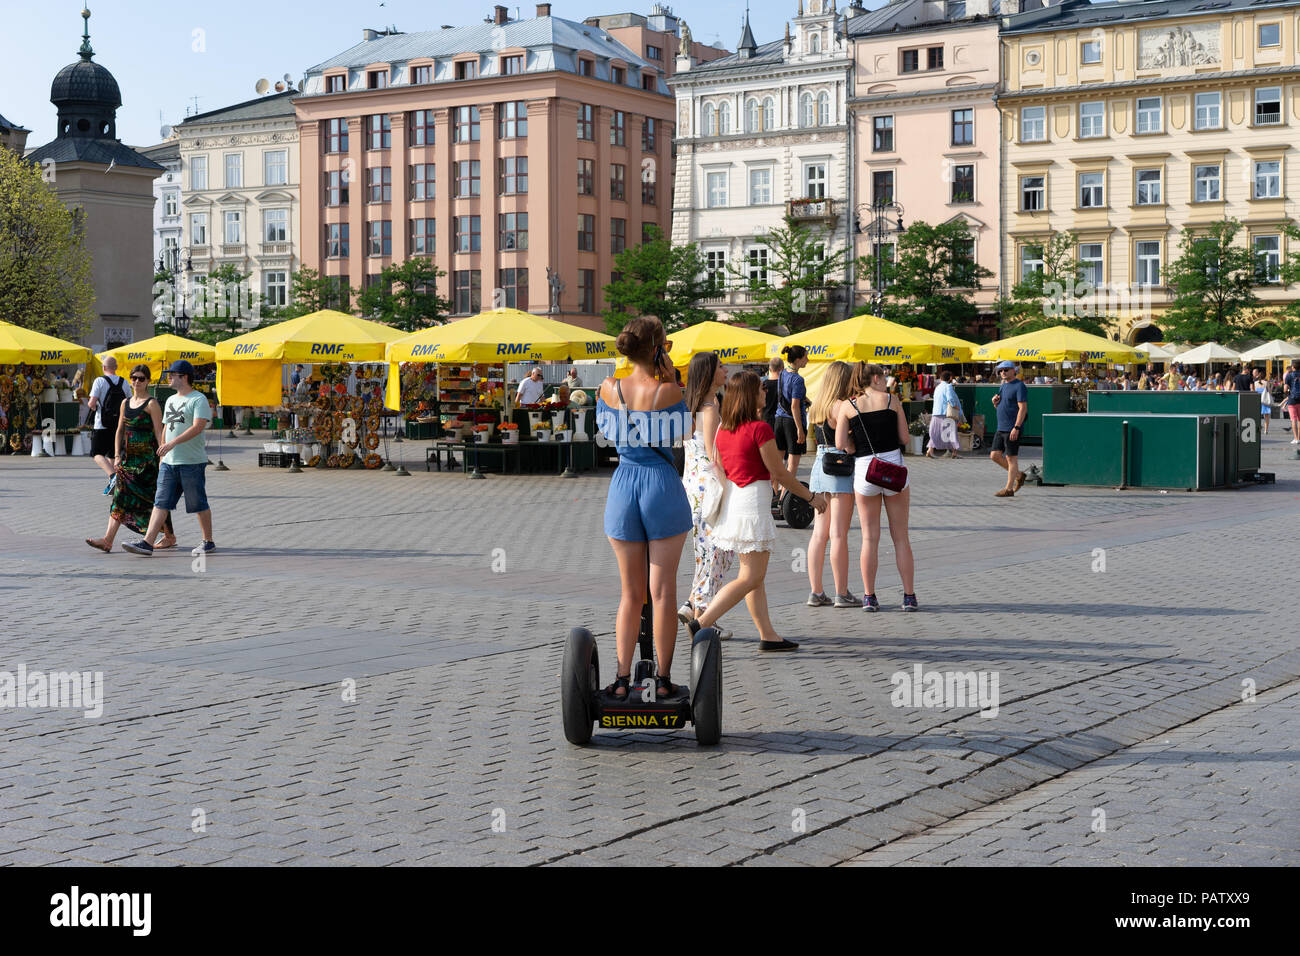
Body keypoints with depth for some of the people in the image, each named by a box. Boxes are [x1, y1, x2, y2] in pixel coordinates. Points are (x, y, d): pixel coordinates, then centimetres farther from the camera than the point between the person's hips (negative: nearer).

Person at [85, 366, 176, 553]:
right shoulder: (126, 403, 13)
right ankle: (108, 540, -8)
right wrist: (117, 456, 7)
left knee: (153, 498, 1)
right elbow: (120, 431, 16)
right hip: (129, 457, 6)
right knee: (120, 496, -2)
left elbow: (159, 432, -10)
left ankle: (169, 537, 16)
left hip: (147, 457, -6)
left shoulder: (152, 404, -6)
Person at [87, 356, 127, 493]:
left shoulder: (100, 381, -8)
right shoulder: (124, 382, 5)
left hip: (102, 425, -5)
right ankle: (111, 485, 15)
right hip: (118, 424, 5)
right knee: (112, 454, 15)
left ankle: (113, 475, -25)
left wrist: (91, 405, 8)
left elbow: (92, 402, -13)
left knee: (98, 454, -1)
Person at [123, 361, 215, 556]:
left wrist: (173, 442, -26)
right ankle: (147, 543, -7)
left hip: (192, 462, -7)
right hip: (169, 462, 7)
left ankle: (208, 542, 15)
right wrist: (162, 454, 20)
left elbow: (198, 427, -19)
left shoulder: (199, 399, -7)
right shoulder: (170, 400, 19)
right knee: (161, 503, -1)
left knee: (199, 505, 2)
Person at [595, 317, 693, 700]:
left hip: (623, 487, 3)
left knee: (631, 592, 11)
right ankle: (663, 679, 7)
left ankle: (622, 678, 9)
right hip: (663, 487, -3)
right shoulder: (668, 390, -11)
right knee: (663, 590, 4)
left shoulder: (610, 389, -2)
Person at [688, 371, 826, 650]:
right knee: (750, 578, -3)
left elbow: (717, 468, 12)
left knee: (755, 575, 13)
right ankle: (701, 624, -9)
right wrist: (811, 496, 1)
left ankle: (768, 635, 16)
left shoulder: (722, 428, 6)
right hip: (753, 502, -9)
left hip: (730, 499, 9)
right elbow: (780, 473, -11)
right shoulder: (759, 429, -16)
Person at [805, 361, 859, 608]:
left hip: (819, 465, 8)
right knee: (838, 534, -4)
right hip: (839, 468, -8)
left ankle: (815, 592, 9)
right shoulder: (840, 406, -12)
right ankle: (842, 594, 0)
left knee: (819, 533, 8)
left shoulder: (816, 407, 12)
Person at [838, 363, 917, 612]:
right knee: (900, 536, 8)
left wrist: (860, 446, 11)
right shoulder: (892, 400, 1)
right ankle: (909, 596, 10)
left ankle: (869, 596, 8)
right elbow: (904, 438, 1)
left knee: (870, 537, 9)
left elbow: (841, 444, -6)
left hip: (864, 470, 0)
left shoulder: (848, 405, 1)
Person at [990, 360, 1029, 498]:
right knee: (995, 455, 7)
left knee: (1011, 458, -4)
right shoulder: (1003, 386, 17)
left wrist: (1016, 427, -25)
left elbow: (1023, 408, -18)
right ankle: (1019, 475, 22)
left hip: (1012, 429, -9)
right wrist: (995, 402, 2)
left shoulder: (1019, 386, -10)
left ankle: (1009, 488, 1)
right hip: (1001, 428, 9)